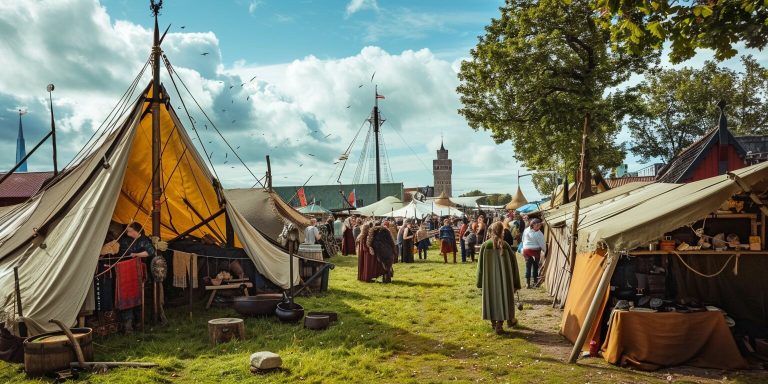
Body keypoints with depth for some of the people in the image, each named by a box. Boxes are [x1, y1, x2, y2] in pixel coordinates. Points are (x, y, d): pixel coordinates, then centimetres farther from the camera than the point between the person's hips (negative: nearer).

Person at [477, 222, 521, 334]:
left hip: (489, 279, 1)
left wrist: (480, 282, 7)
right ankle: (499, 324, 12)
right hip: (503, 278, -1)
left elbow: (480, 265, -3)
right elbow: (513, 264, -5)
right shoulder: (506, 246, -10)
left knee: (491, 298, 15)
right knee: (503, 297, 11)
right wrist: (515, 283, 4)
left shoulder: (485, 246, -8)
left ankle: (494, 322, 25)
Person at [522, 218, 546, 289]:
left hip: (526, 250, 5)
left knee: (528, 267, 6)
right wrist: (545, 250, 4)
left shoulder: (526, 230, 0)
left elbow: (523, 240, 11)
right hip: (535, 250, -4)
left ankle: (527, 283, 4)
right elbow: (542, 244, -11)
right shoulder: (538, 233, -17)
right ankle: (535, 282, 18)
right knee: (535, 266, 10)